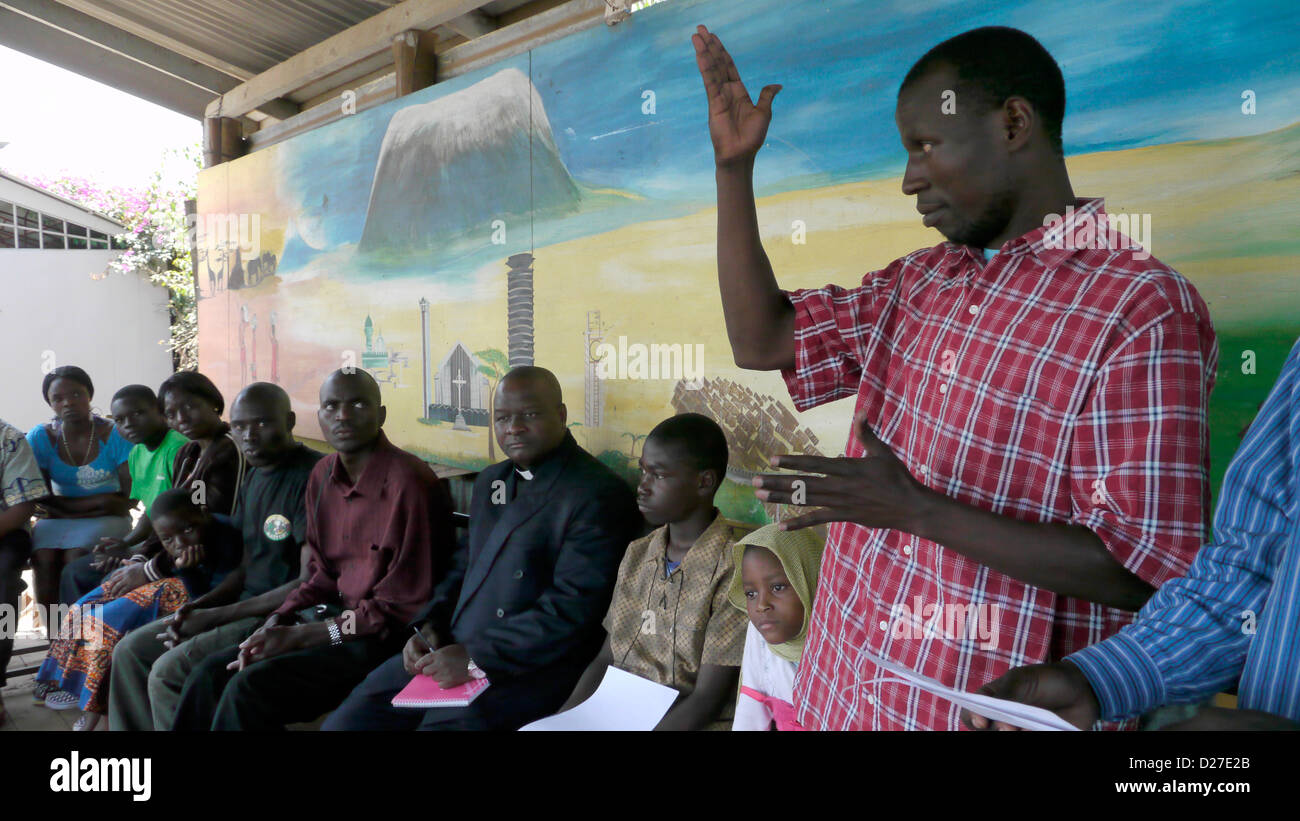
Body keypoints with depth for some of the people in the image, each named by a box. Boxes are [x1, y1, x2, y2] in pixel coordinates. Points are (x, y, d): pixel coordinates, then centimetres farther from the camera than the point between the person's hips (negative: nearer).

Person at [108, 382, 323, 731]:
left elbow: (311, 583, -22)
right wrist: (198, 606, 0)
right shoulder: (253, 480, 14)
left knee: (169, 670, -21)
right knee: (130, 652, 8)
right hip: (248, 605, 10)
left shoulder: (314, 476, -18)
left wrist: (215, 616, -17)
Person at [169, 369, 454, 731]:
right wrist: (277, 621, -2)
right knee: (210, 674, -1)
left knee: (251, 688, -20)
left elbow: (400, 607, -16)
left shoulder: (408, 483, -19)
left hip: (386, 637, -8)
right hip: (340, 619, 8)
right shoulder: (323, 475, 7)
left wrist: (297, 637, -13)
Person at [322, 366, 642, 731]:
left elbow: (573, 608, -18)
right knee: (342, 723, -1)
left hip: (528, 671, -7)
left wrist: (475, 658, -18)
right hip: (449, 650, 7)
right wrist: (430, 626, 4)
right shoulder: (490, 481, 16)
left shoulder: (600, 495, -12)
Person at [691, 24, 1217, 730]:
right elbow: (761, 340, 7)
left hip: (997, 707, -6)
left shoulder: (1144, 312, -17)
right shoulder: (922, 278, 7)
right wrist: (734, 168, 3)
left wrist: (916, 510, -26)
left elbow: (1138, 573, -19)